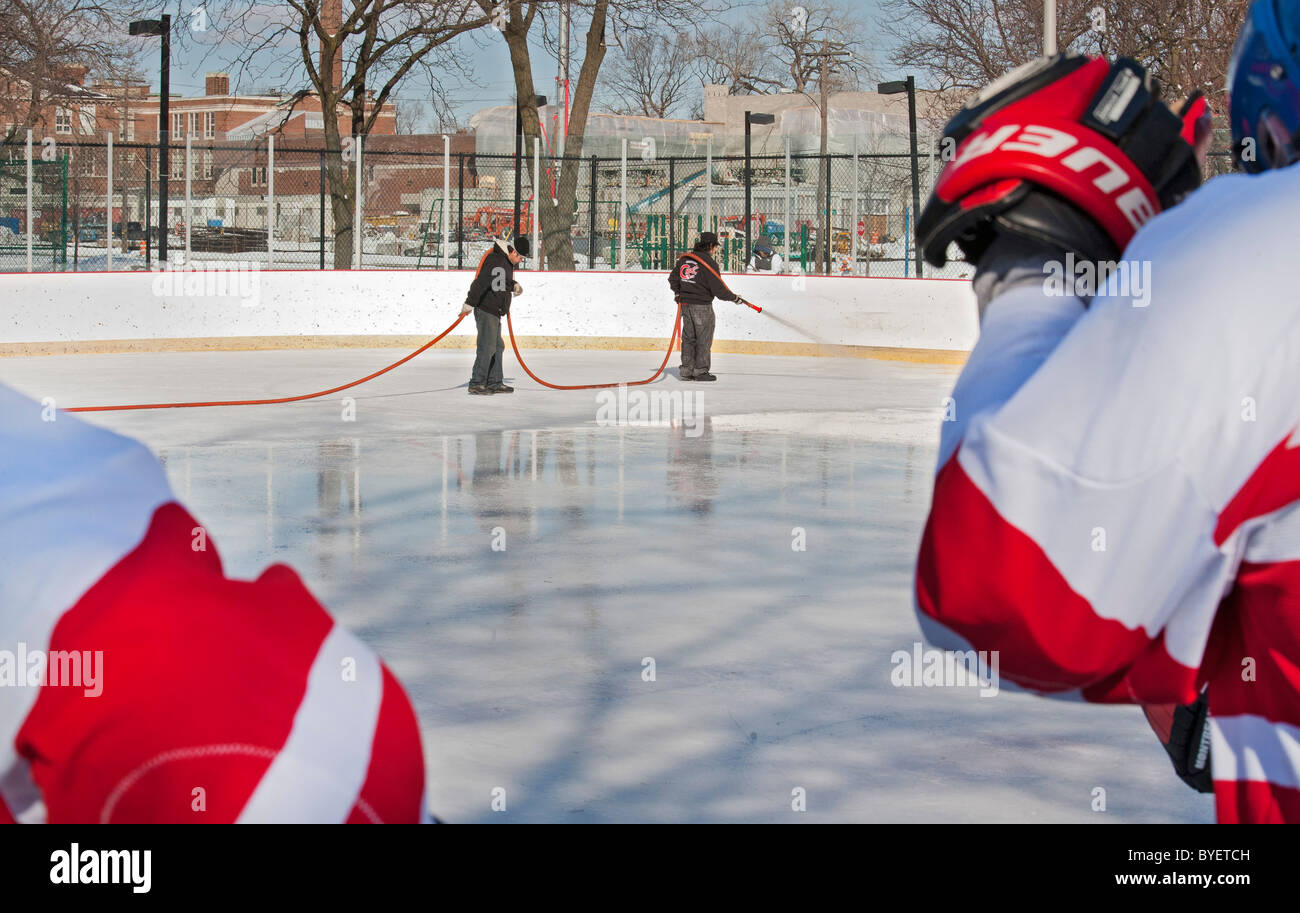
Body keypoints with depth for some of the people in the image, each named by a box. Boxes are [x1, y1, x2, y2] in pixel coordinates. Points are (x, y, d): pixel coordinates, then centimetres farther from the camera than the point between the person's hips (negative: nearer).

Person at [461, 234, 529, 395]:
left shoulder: (508, 261, 14)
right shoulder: (495, 260, -19)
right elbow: (480, 282, -27)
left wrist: (514, 286, 13)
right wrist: (469, 304, -31)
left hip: (495, 311, 10)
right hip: (485, 310, -10)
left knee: (497, 346, 14)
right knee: (487, 347, -12)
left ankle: (494, 383, 21)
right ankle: (476, 384, -10)